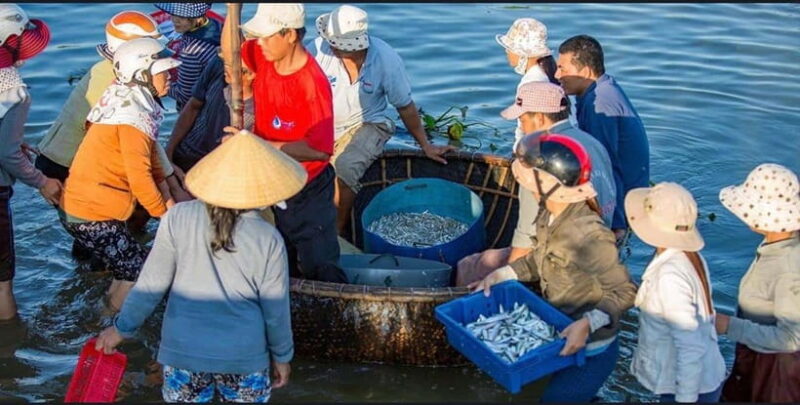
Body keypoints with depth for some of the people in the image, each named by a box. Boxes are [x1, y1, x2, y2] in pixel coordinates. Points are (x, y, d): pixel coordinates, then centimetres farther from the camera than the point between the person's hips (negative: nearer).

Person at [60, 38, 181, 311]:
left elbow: (149, 159, 13)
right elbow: (139, 177, -21)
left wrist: (165, 197, 7)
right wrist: (163, 212, -7)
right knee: (140, 272, -1)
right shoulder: (134, 117, -22)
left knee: (131, 266, 18)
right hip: (91, 215, -9)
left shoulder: (132, 103, 10)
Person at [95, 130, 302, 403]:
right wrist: (282, 355, 11)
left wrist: (122, 328, 10)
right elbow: (276, 310, -5)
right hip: (243, 356, -1)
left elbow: (151, 285, -5)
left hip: (182, 350, 1)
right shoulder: (268, 240, -13)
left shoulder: (178, 218, -11)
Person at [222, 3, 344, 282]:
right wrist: (233, 9, -5)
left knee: (320, 272, 4)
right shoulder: (264, 57, -7)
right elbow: (229, 50, 13)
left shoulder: (313, 83, -27)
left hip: (306, 193, -7)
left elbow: (319, 149, -31)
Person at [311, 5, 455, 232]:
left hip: (367, 125, -2)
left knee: (345, 167, -31)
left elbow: (405, 106, -2)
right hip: (322, 124, 2)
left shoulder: (386, 59, -17)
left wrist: (425, 146, 4)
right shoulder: (320, 49, -18)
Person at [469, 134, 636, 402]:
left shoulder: (588, 235, -31)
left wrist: (587, 324, -35)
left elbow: (625, 293, -24)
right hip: (558, 333, 8)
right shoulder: (548, 214, -6)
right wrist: (501, 274, -1)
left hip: (590, 350, -8)